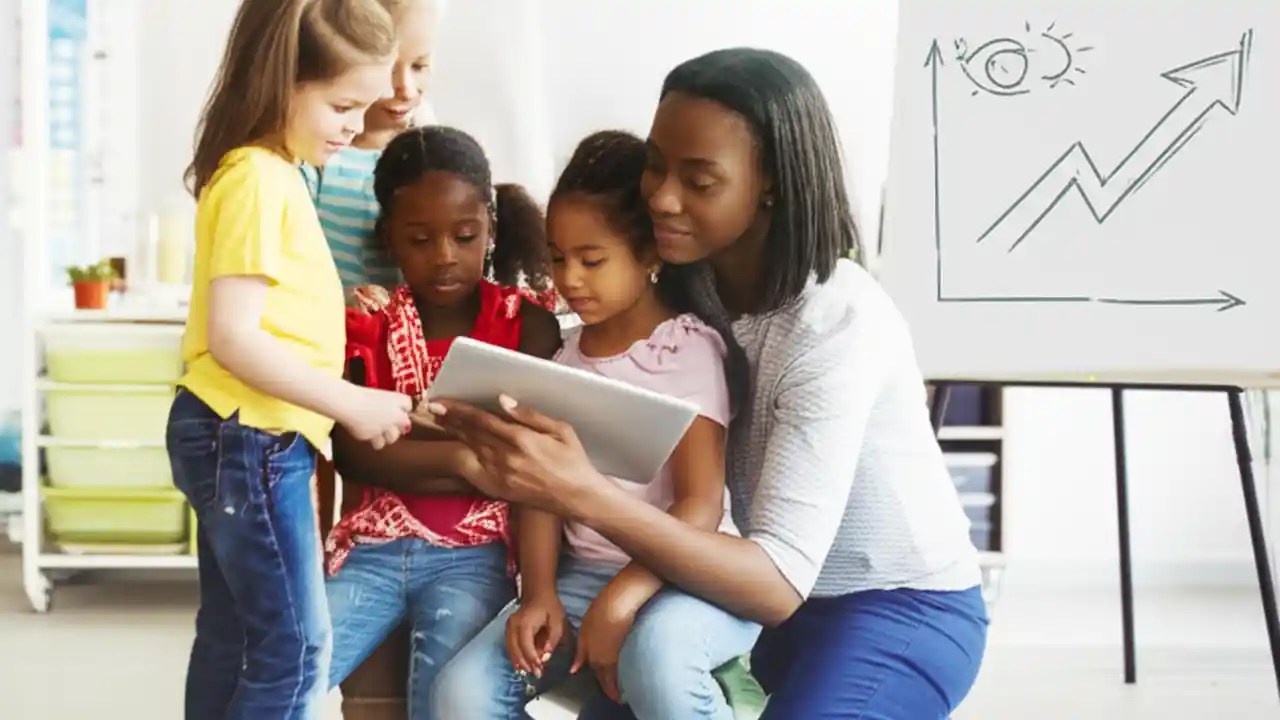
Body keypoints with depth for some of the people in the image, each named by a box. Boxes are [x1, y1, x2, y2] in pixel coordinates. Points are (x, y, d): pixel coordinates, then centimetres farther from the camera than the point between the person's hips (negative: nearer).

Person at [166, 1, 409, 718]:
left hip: (239, 440, 10)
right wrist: (351, 404, -22)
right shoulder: (259, 179, -18)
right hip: (251, 440, -10)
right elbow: (233, 337, -24)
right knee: (295, 648, -7)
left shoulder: (273, 172, 13)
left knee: (233, 640, 14)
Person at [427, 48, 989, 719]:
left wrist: (583, 495, -43)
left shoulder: (838, 325, -26)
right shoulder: (693, 282, -5)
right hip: (786, 596, 7)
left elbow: (779, 583, -32)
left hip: (904, 610, -6)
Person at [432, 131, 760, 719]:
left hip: (686, 576, -5)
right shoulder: (566, 357, 10)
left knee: (654, 652, -39)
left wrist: (622, 598, -28)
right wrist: (539, 594, -12)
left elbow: (701, 506, -16)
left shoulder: (690, 349, -8)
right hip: (585, 574, 6)